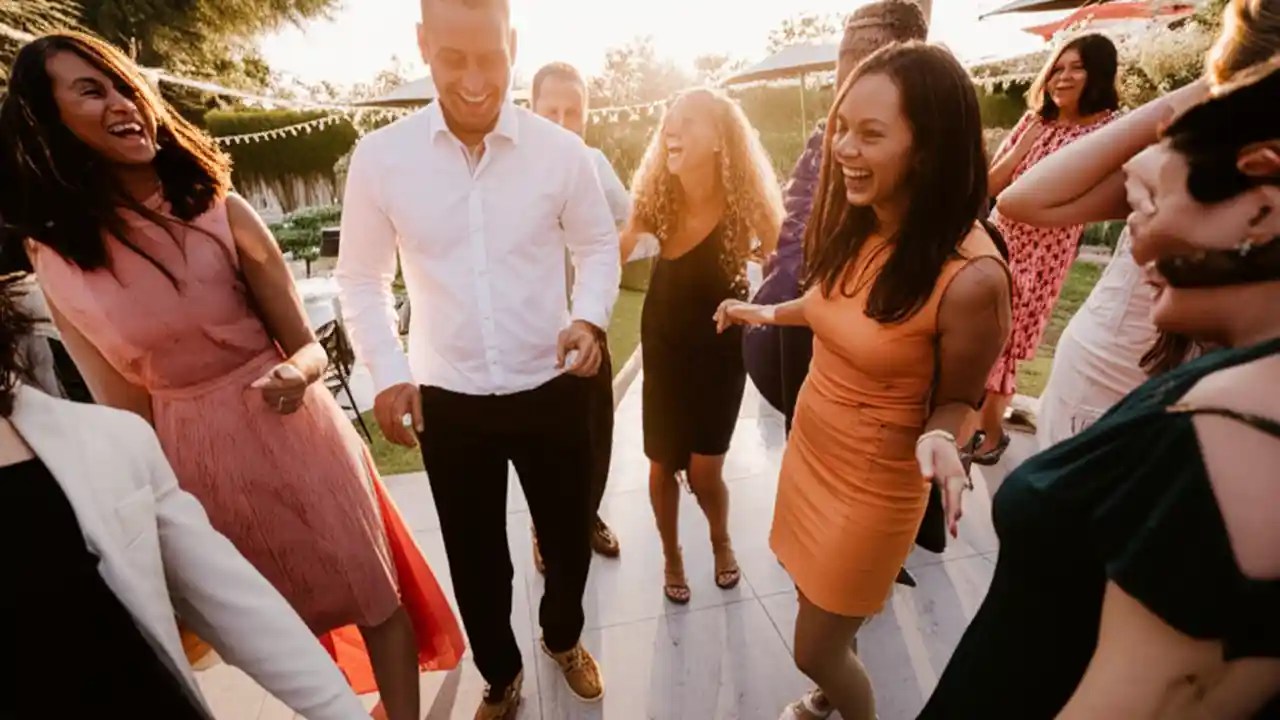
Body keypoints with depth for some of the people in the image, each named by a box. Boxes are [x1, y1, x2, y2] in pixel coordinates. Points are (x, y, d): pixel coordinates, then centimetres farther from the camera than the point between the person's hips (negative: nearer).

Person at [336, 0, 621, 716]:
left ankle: (564, 637, 55)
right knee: (475, 554, 19)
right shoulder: (380, 156, -6)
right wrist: (389, 372, -8)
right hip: (448, 399, 1)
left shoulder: (562, 150, -7)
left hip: (553, 388, 0)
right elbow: (362, 279, 4)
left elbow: (599, 245, 5)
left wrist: (591, 316, -14)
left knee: (569, 536, 18)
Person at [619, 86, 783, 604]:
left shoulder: (744, 202, -18)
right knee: (663, 464, 8)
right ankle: (672, 557, 38)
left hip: (720, 349, -1)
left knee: (704, 471, 1)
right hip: (665, 347, 2)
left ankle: (721, 541, 39)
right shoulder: (657, 197, -12)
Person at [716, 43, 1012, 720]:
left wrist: (939, 442, -33)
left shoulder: (969, 276, -27)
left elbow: (956, 400, -12)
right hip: (809, 446, 7)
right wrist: (768, 313, 20)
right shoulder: (857, 226, -8)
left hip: (873, 483, -6)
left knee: (816, 650, 13)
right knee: (820, 612, 28)